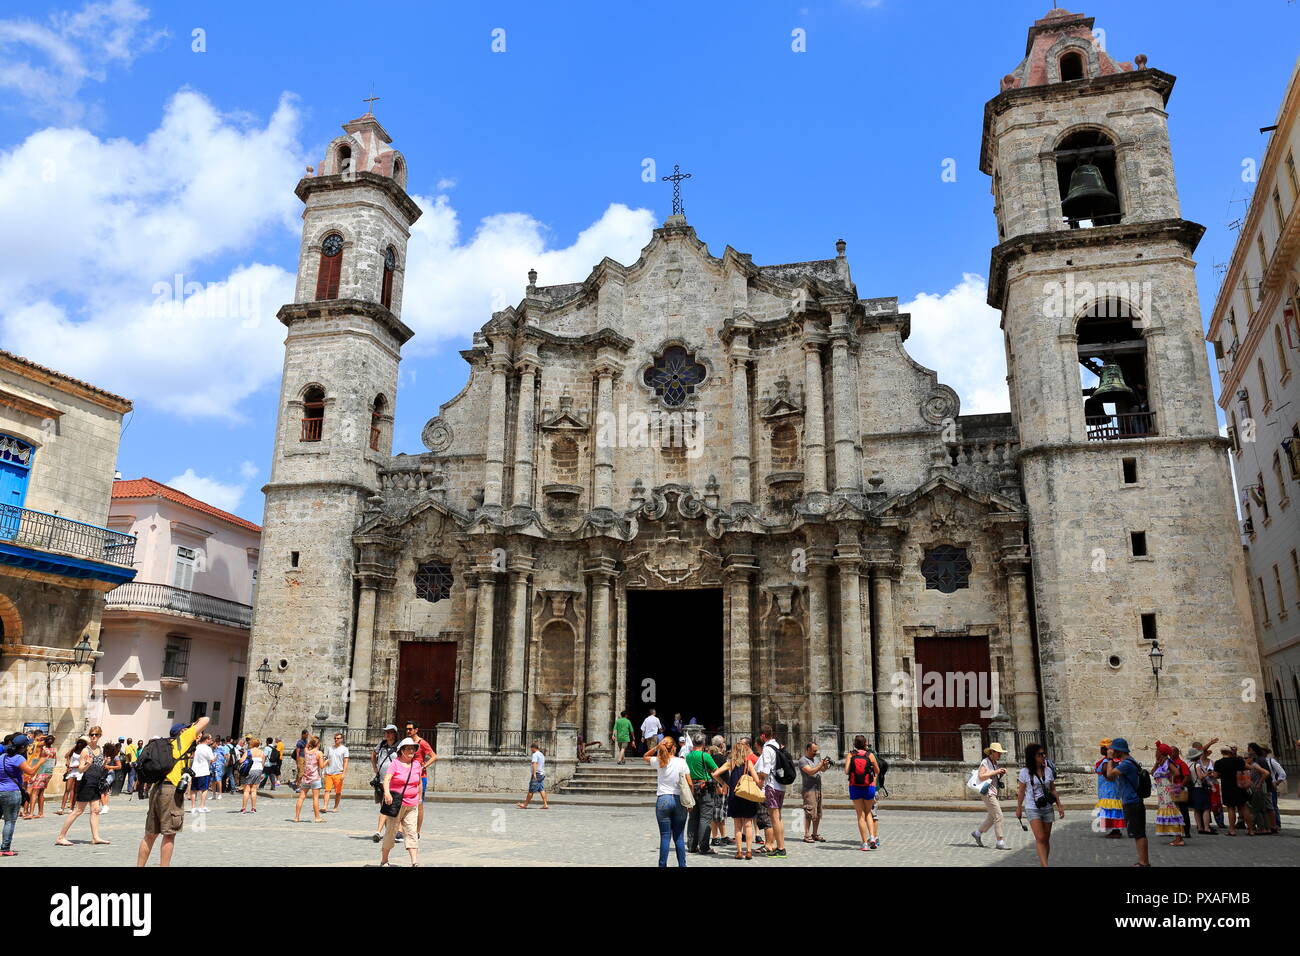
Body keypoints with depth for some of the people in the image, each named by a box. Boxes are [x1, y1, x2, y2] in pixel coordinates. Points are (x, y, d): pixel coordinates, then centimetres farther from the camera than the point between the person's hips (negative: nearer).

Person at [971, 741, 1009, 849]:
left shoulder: (995, 763, 16)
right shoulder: (985, 763, -10)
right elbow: (981, 776, -22)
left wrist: (1002, 773, 4)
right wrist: (995, 772, -21)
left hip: (995, 793, 9)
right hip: (988, 793, -9)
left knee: (992, 817, 12)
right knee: (998, 816, -12)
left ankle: (977, 832, 28)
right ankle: (1000, 842, -8)